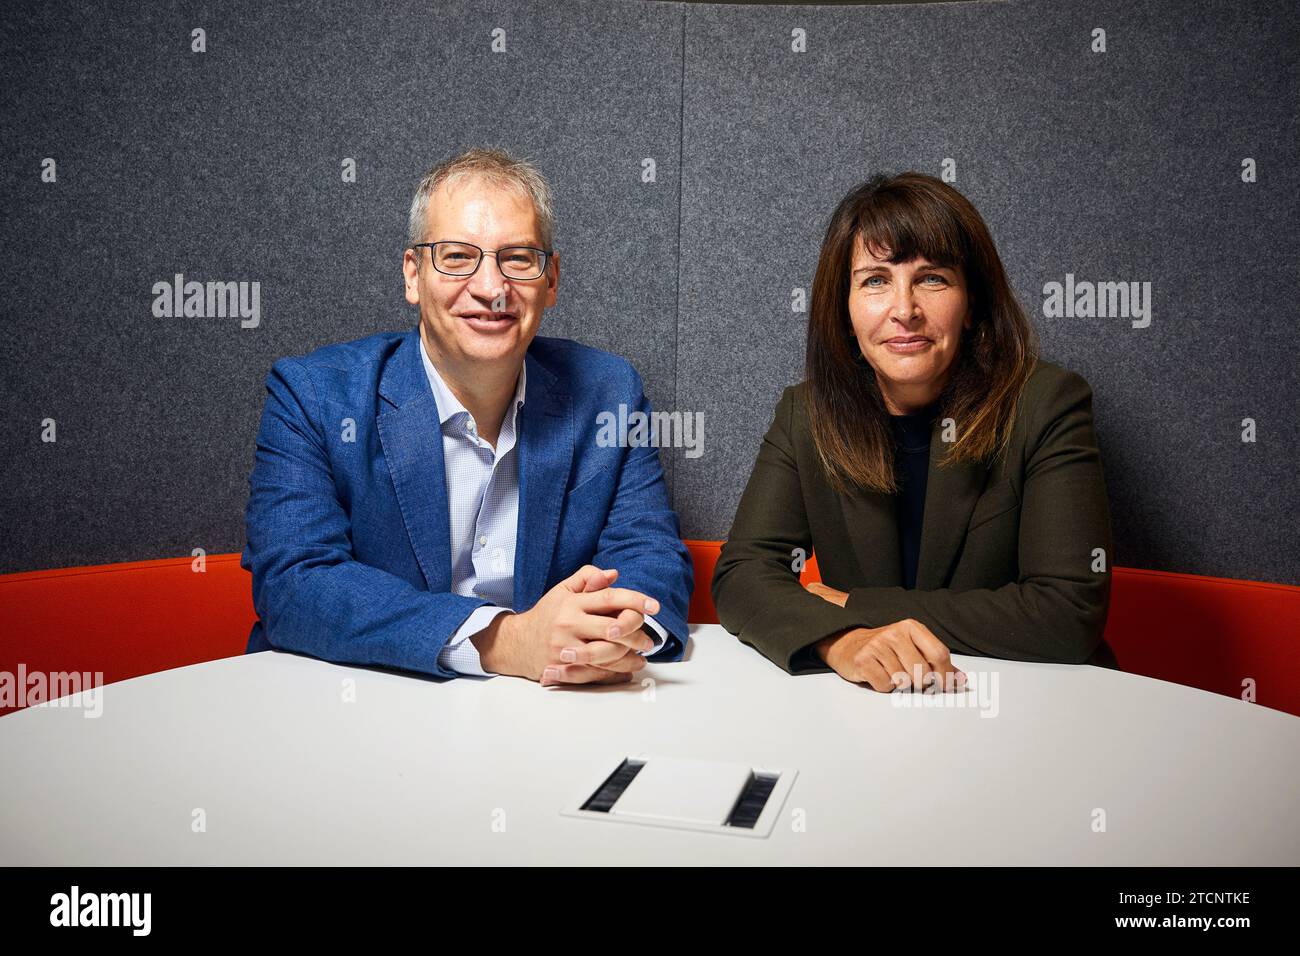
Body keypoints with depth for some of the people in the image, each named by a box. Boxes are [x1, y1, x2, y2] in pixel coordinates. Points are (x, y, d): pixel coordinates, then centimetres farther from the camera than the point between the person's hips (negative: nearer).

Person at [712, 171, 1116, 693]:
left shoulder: (1048, 403, -9)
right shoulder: (806, 412, -1)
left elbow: (1071, 612, -16)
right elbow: (741, 572, -8)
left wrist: (858, 607, -13)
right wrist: (838, 638, -29)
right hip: (865, 708, 3)